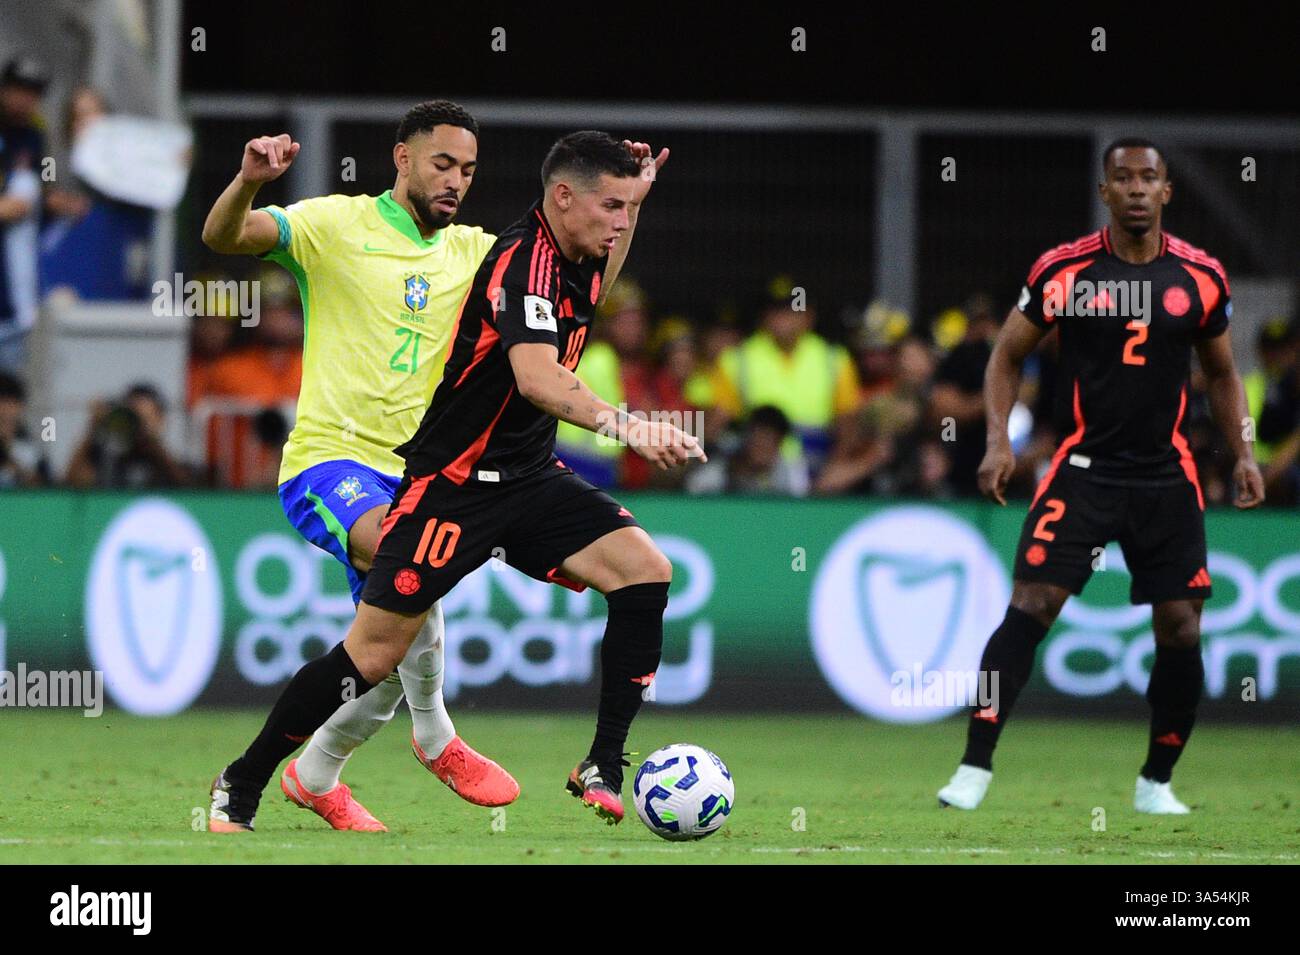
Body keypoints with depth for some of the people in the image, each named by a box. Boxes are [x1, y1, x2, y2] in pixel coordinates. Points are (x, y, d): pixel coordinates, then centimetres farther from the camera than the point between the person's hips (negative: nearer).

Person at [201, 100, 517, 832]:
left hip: (411, 472, 6)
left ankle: (314, 775, 32)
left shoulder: (471, 253, 12)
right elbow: (224, 236, -16)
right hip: (328, 462, -6)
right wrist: (249, 183, -37)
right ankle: (436, 736, -20)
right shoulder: (338, 225, -3)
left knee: (394, 661, 4)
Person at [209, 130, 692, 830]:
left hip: (531, 479, 8)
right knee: (372, 655, -6)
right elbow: (538, 378, -41)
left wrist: (635, 200, 21)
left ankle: (603, 769, -9)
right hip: (453, 483, -8)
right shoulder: (525, 262, -22)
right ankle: (241, 785, 11)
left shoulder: (574, 257, 5)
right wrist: (624, 425, -54)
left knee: (645, 570, -13)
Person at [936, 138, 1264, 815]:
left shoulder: (1200, 277, 2)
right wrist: (998, 440, -6)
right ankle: (974, 769, -12)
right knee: (1029, 609, -14)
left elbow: (1221, 373, 16)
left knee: (1181, 632, 0)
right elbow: (1007, 355, 6)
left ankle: (1155, 784, 17)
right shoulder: (1063, 270, -4)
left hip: (1166, 479, 2)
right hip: (1084, 471, -2)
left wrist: (1242, 453, 4)